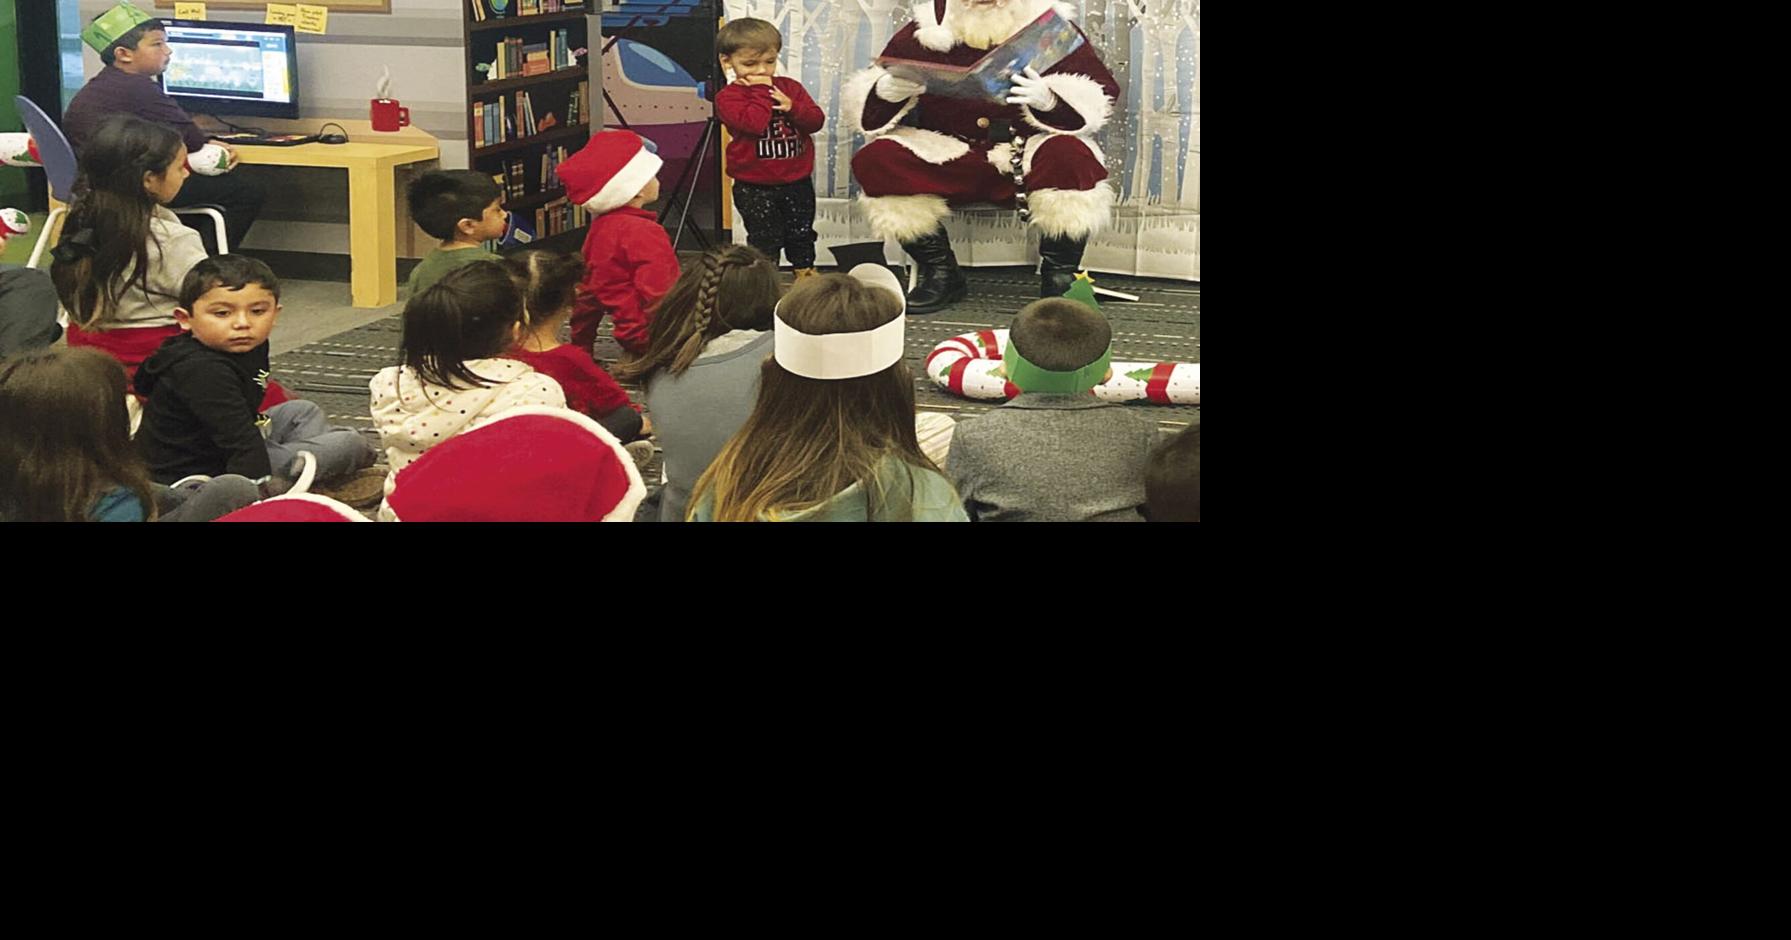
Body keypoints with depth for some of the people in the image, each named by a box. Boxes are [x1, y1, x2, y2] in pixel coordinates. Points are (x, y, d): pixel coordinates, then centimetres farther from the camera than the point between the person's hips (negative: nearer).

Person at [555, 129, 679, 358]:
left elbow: (589, 295, 22)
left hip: (630, 332, 9)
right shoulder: (643, 232, -12)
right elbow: (657, 294, -21)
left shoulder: (599, 228, 15)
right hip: (652, 336, -9)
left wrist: (580, 349, 28)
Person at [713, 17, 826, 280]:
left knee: (801, 233, 21)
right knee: (765, 239, 4)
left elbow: (816, 120, -4)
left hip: (797, 181, 5)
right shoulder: (729, 97, -13)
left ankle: (805, 274, 40)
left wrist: (792, 107, -21)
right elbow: (754, 123, -31)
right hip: (755, 188, -5)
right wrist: (761, 91, -23)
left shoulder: (789, 87, 2)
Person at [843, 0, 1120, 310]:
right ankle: (941, 273, -9)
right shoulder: (925, 33, 2)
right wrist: (887, 92, -21)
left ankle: (1060, 278, -15)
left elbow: (1101, 94, -5)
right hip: (945, 159, 2)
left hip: (1028, 157, -2)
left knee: (1070, 156, -35)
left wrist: (1049, 99, -26)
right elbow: (859, 99, 4)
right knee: (875, 159, -23)